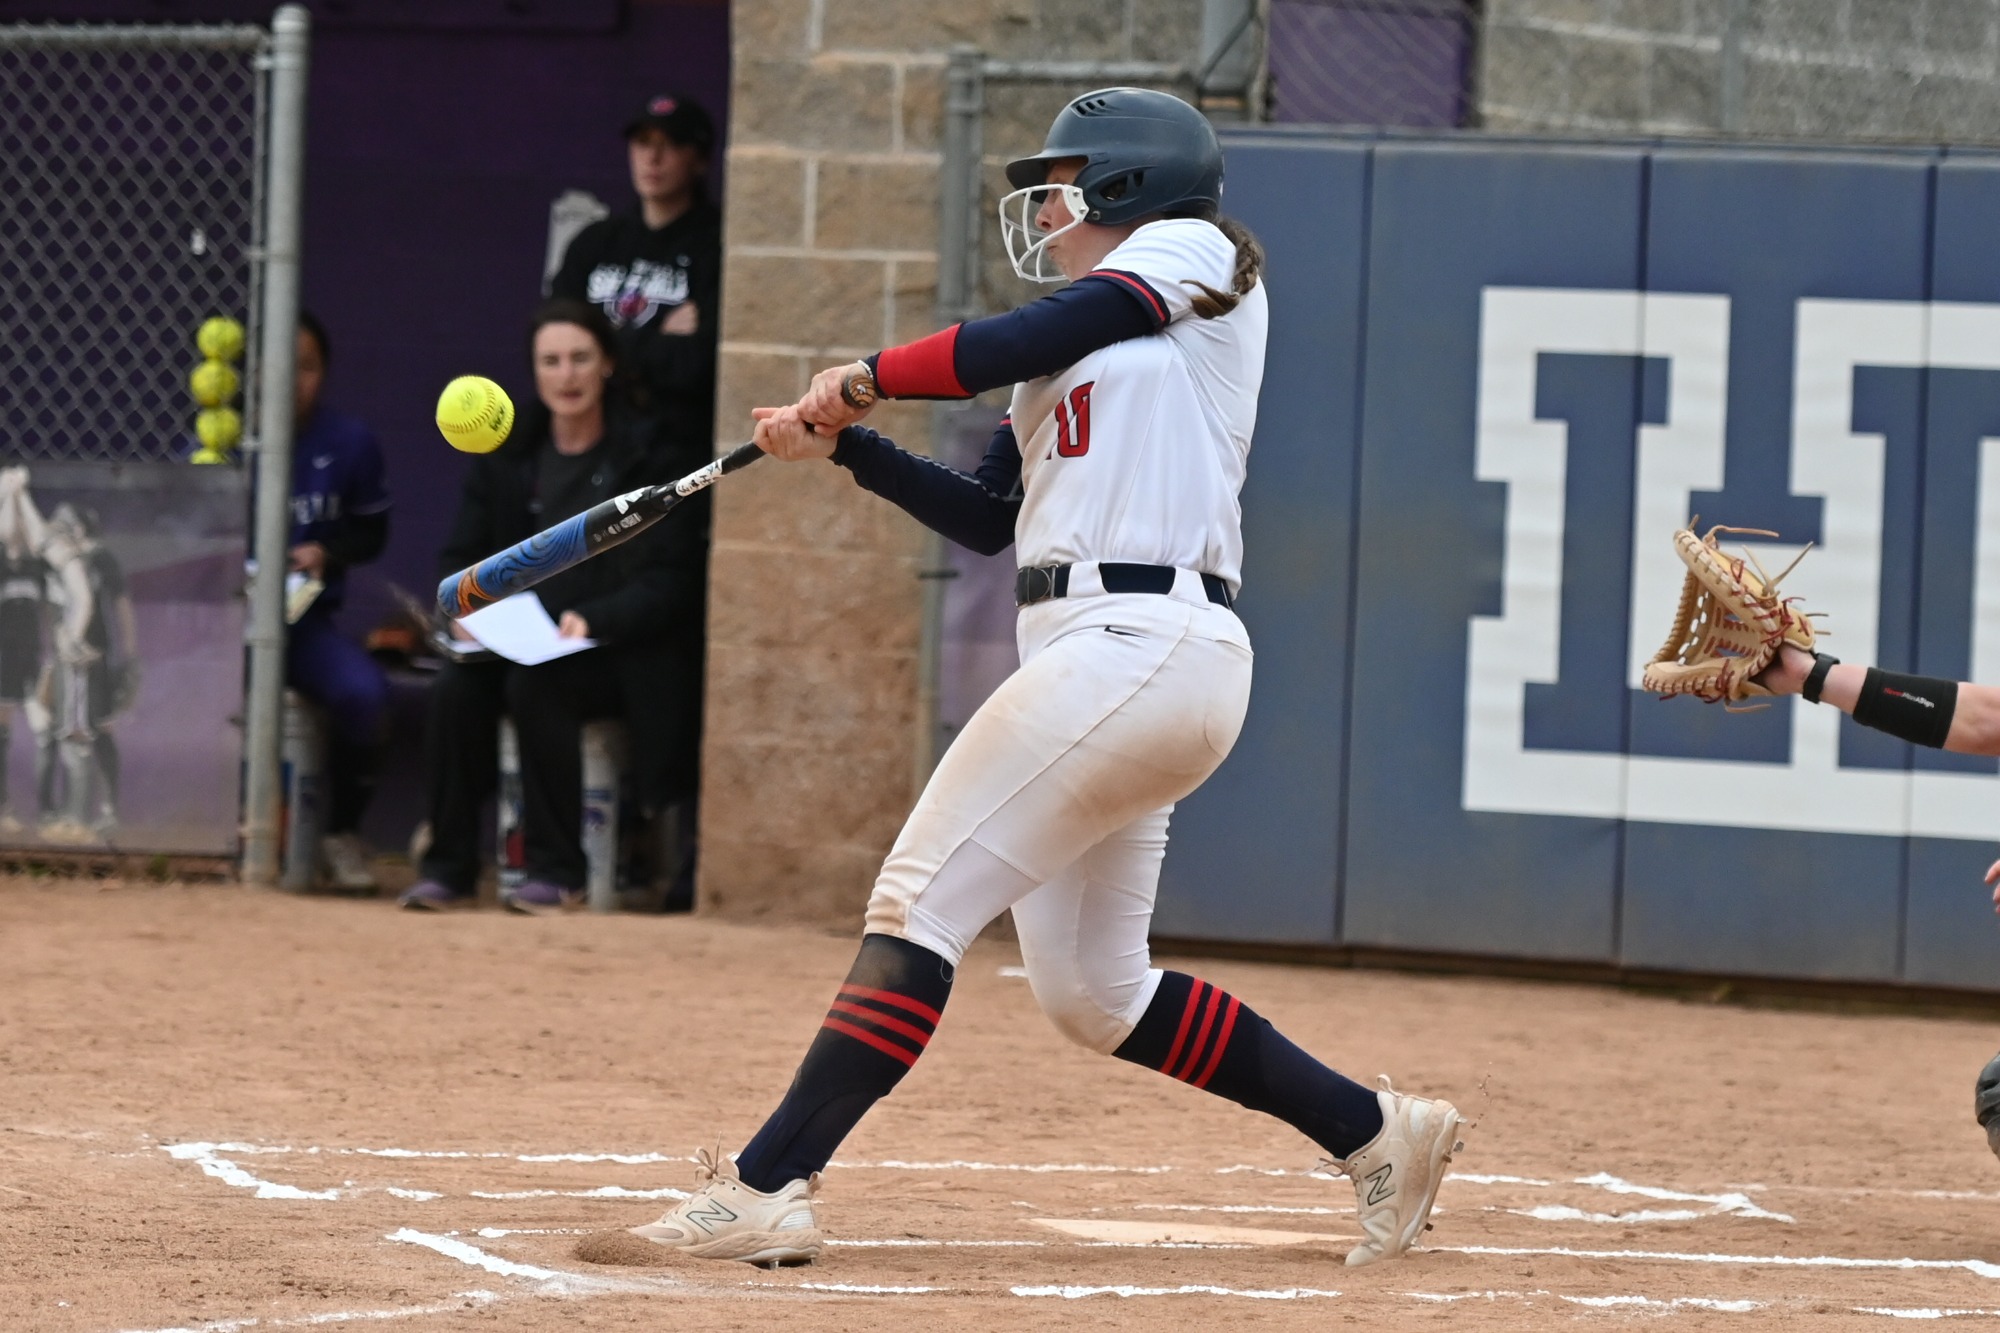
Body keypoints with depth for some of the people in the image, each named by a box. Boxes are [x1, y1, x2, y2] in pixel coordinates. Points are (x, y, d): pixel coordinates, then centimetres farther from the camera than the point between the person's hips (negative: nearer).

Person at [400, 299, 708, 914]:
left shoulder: (652, 455, -4)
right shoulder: (508, 457, 10)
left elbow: (671, 581, -7)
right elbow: (460, 556, 13)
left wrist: (594, 620, -23)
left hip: (623, 656, -4)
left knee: (535, 685, -34)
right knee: (456, 690, -27)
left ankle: (557, 871, -25)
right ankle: (448, 867, -18)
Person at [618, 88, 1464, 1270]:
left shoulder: (1195, 252, 2)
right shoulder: (1083, 341, 26)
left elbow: (1019, 344, -10)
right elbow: (987, 518, 23)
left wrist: (867, 375, 2)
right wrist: (844, 441, 16)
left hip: (1139, 645, -10)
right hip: (1108, 663, 10)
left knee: (923, 899, -14)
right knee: (1094, 993, 11)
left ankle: (771, 1185, -18)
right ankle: (1377, 1134, 19)